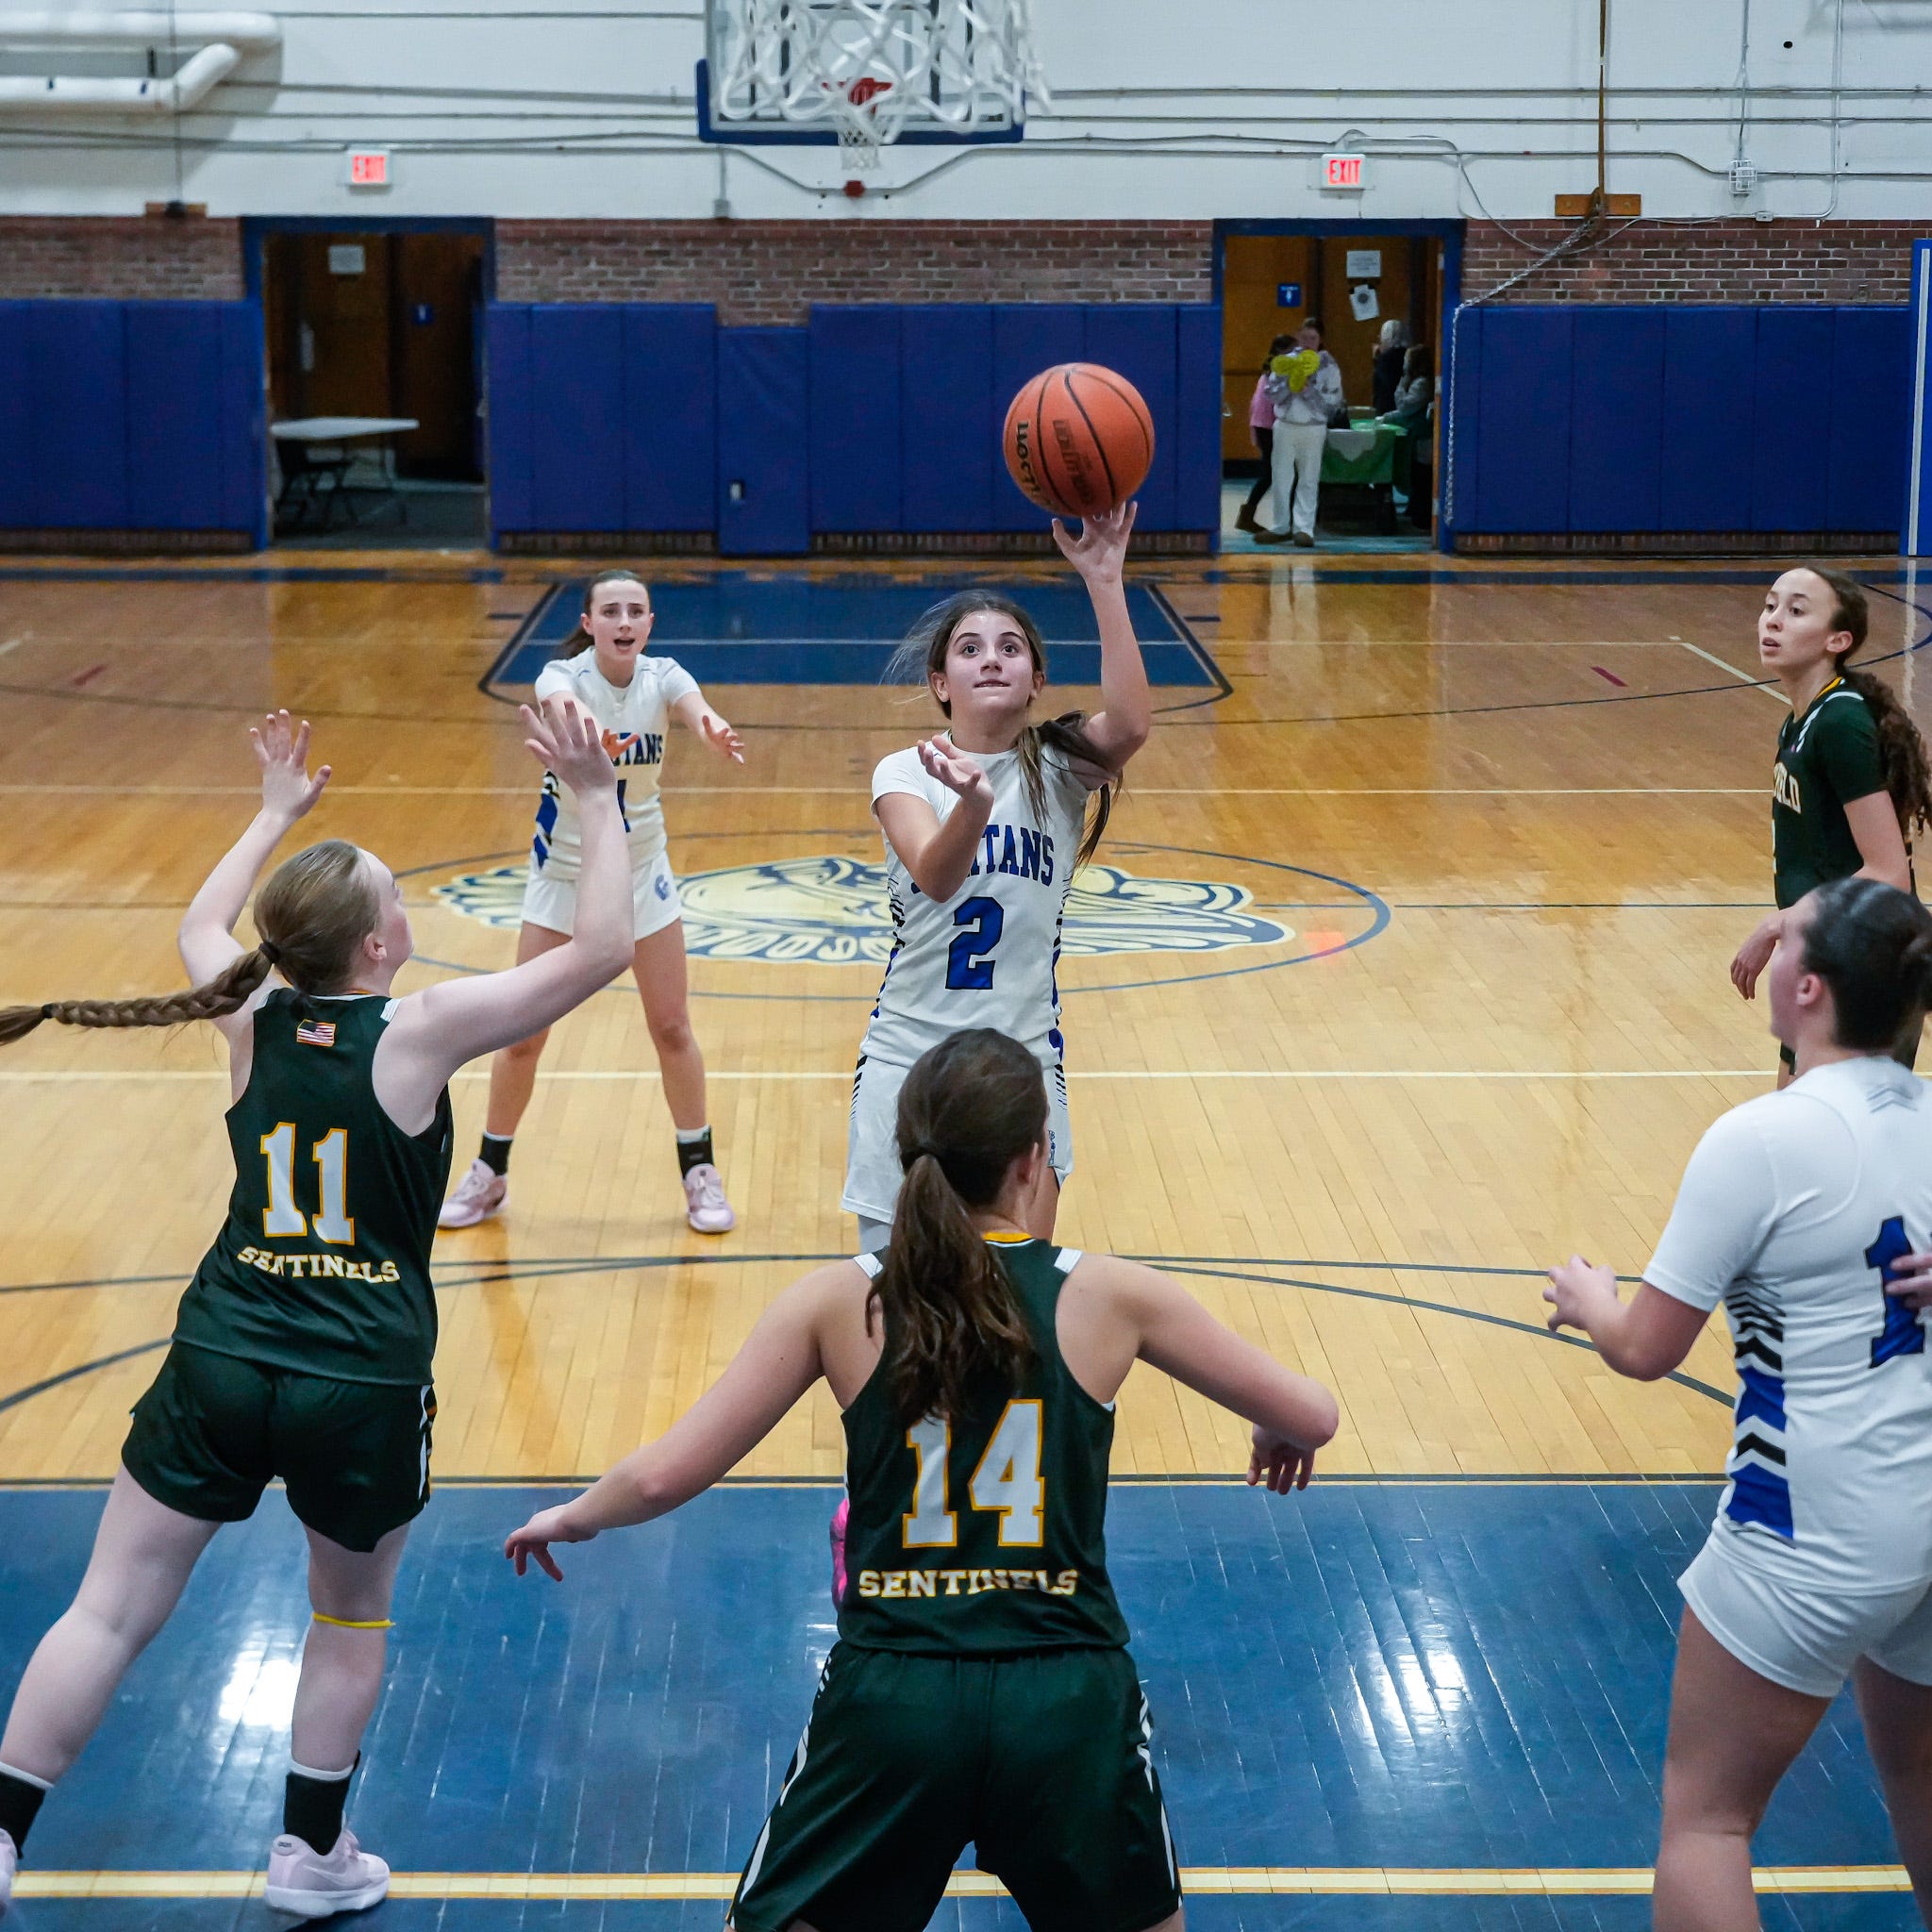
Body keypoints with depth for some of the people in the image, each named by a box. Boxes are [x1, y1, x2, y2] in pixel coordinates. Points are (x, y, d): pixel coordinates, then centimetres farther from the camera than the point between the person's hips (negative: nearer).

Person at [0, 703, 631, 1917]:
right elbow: (603, 949, -10)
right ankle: (313, 1856, 29)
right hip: (361, 1384, -3)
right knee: (352, 1616, 20)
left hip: (219, 1361, 3)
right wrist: (598, 800, -4)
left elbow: (202, 930, 27)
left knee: (112, 1611, 7)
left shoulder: (251, 1017, 1)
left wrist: (278, 813, 36)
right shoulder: (419, 1032, -11)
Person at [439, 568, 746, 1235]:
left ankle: (700, 1174, 19)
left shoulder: (663, 677, -12)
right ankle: (489, 1175, 20)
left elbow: (695, 708, -35)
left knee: (672, 1028, 3)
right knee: (523, 1034, 2)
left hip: (641, 871, 2)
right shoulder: (563, 675, -19)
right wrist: (587, 732, -69)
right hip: (562, 873, -2)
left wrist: (714, 729, -60)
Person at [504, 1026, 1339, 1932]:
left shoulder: (840, 1301, -2)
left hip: (891, 1696, 0)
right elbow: (1311, 1416, 6)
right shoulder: (1107, 1295, -2)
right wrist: (1277, 1435, 30)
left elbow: (663, 1475, -3)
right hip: (1069, 1696, 0)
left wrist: (573, 1515, 19)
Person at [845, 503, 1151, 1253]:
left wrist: (1104, 581, -27)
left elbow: (1130, 723, -22)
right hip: (908, 1058, -1)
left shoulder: (1057, 769, 1)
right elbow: (935, 876, -23)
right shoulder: (905, 772, -3)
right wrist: (974, 803, -44)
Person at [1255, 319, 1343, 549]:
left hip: (1314, 428, -2)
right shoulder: (1286, 361, 5)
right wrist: (1291, 383, -15)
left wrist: (1308, 390, -16)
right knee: (1281, 478, 4)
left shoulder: (1328, 365, -1)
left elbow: (1333, 401, -6)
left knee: (1309, 480, -1)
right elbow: (1272, 393, 1)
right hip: (1285, 426, 2)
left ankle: (1304, 528, 0)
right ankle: (1281, 527, 13)